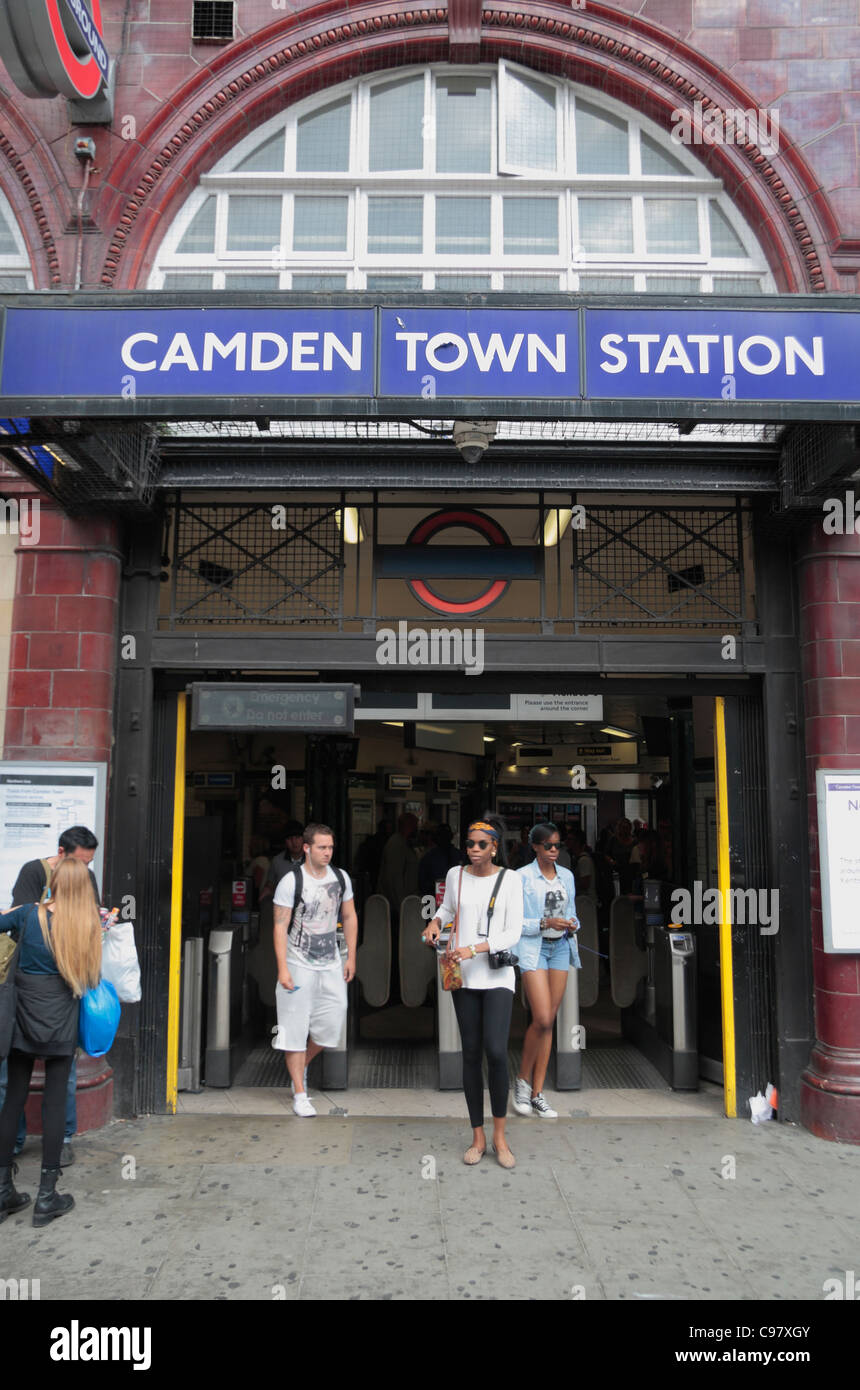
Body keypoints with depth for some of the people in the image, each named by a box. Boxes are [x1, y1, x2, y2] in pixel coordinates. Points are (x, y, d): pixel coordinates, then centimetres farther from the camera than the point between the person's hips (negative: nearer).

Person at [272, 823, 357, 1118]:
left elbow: (349, 918, 12)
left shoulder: (341, 878, 2)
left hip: (331, 964, 5)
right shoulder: (291, 881, -12)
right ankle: (299, 1093, 10)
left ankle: (301, 1066, 34)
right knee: (295, 1028, -2)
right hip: (299, 966, -5)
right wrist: (283, 969, -16)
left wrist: (351, 958, 9)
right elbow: (280, 927, -12)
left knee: (331, 1024, 6)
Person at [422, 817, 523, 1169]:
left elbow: (513, 933, -9)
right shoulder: (455, 875, 4)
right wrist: (435, 922, 6)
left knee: (496, 1050, -16)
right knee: (471, 1053, 5)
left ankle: (499, 1135, 2)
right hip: (463, 977, 3)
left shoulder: (509, 879, -5)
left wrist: (474, 949, -19)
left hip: (497, 976, -3)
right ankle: (478, 1137, 16)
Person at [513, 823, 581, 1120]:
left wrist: (572, 925, -5)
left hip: (560, 947, 5)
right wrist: (545, 923, -19)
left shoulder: (567, 876, 11)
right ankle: (523, 1080, 11)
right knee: (542, 1019, -13)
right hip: (533, 948, -5)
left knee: (549, 1021, 5)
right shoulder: (522, 877, -6)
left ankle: (537, 1094, 12)